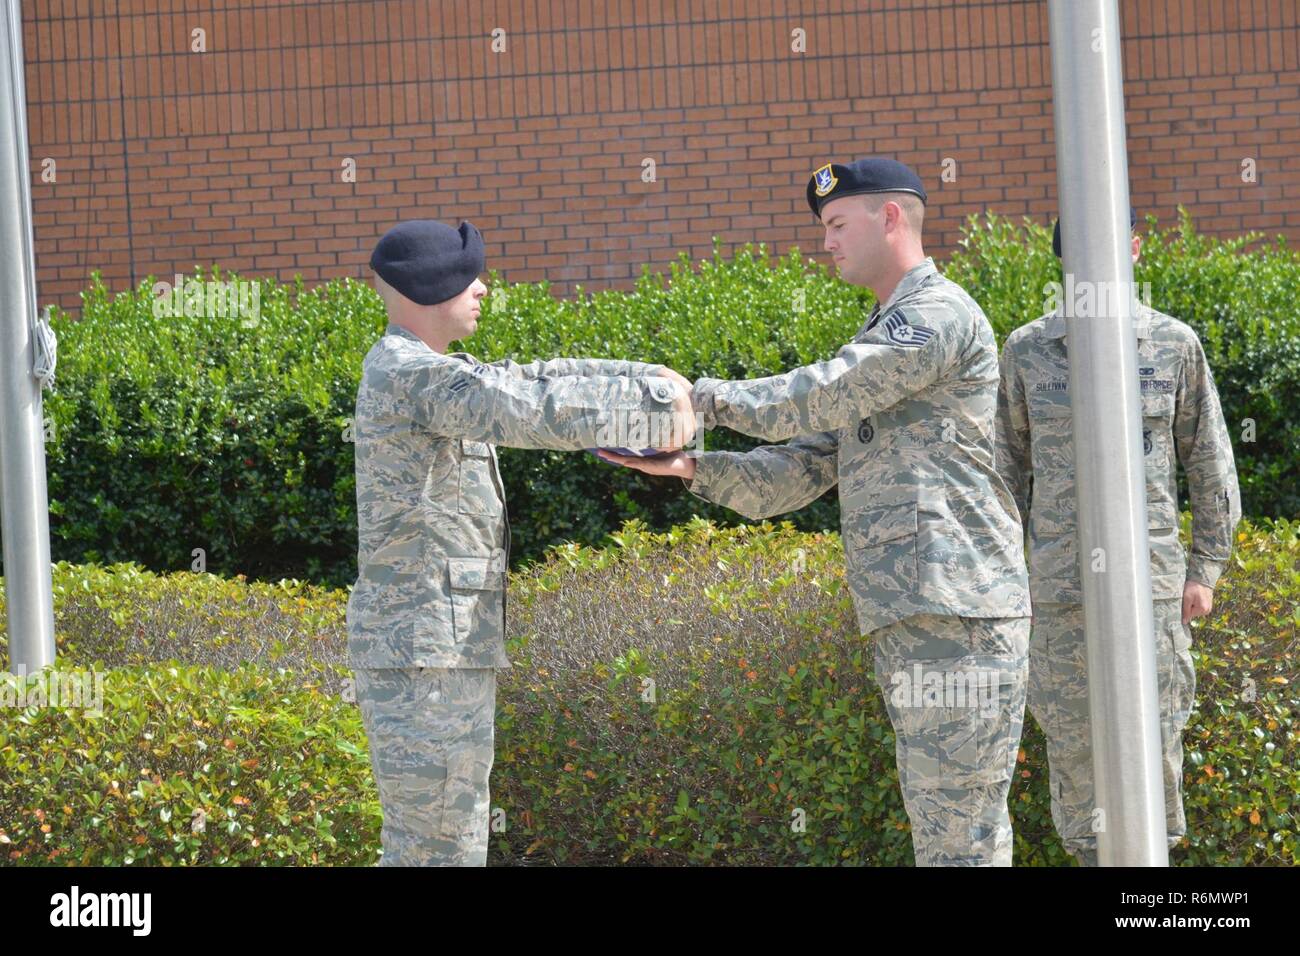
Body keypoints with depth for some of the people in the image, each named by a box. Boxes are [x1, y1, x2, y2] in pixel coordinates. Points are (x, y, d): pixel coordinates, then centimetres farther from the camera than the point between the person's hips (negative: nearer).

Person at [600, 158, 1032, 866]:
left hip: (958, 613, -10)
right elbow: (793, 475, 17)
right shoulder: (875, 341, 25)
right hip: (904, 623, 10)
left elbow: (819, 398, -12)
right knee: (942, 828, 10)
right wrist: (690, 467, 2)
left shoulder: (943, 315, -6)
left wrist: (706, 397, -1)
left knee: (958, 838, -11)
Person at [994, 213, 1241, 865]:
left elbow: (1210, 464, 8)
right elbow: (1008, 469, 10)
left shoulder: (1175, 345, 3)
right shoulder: (1028, 349, 4)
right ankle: (1090, 855, 14)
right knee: (1072, 737, 3)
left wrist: (1206, 569, 4)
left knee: (1153, 732, -1)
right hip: (1061, 583, 1)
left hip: (1152, 579, -1)